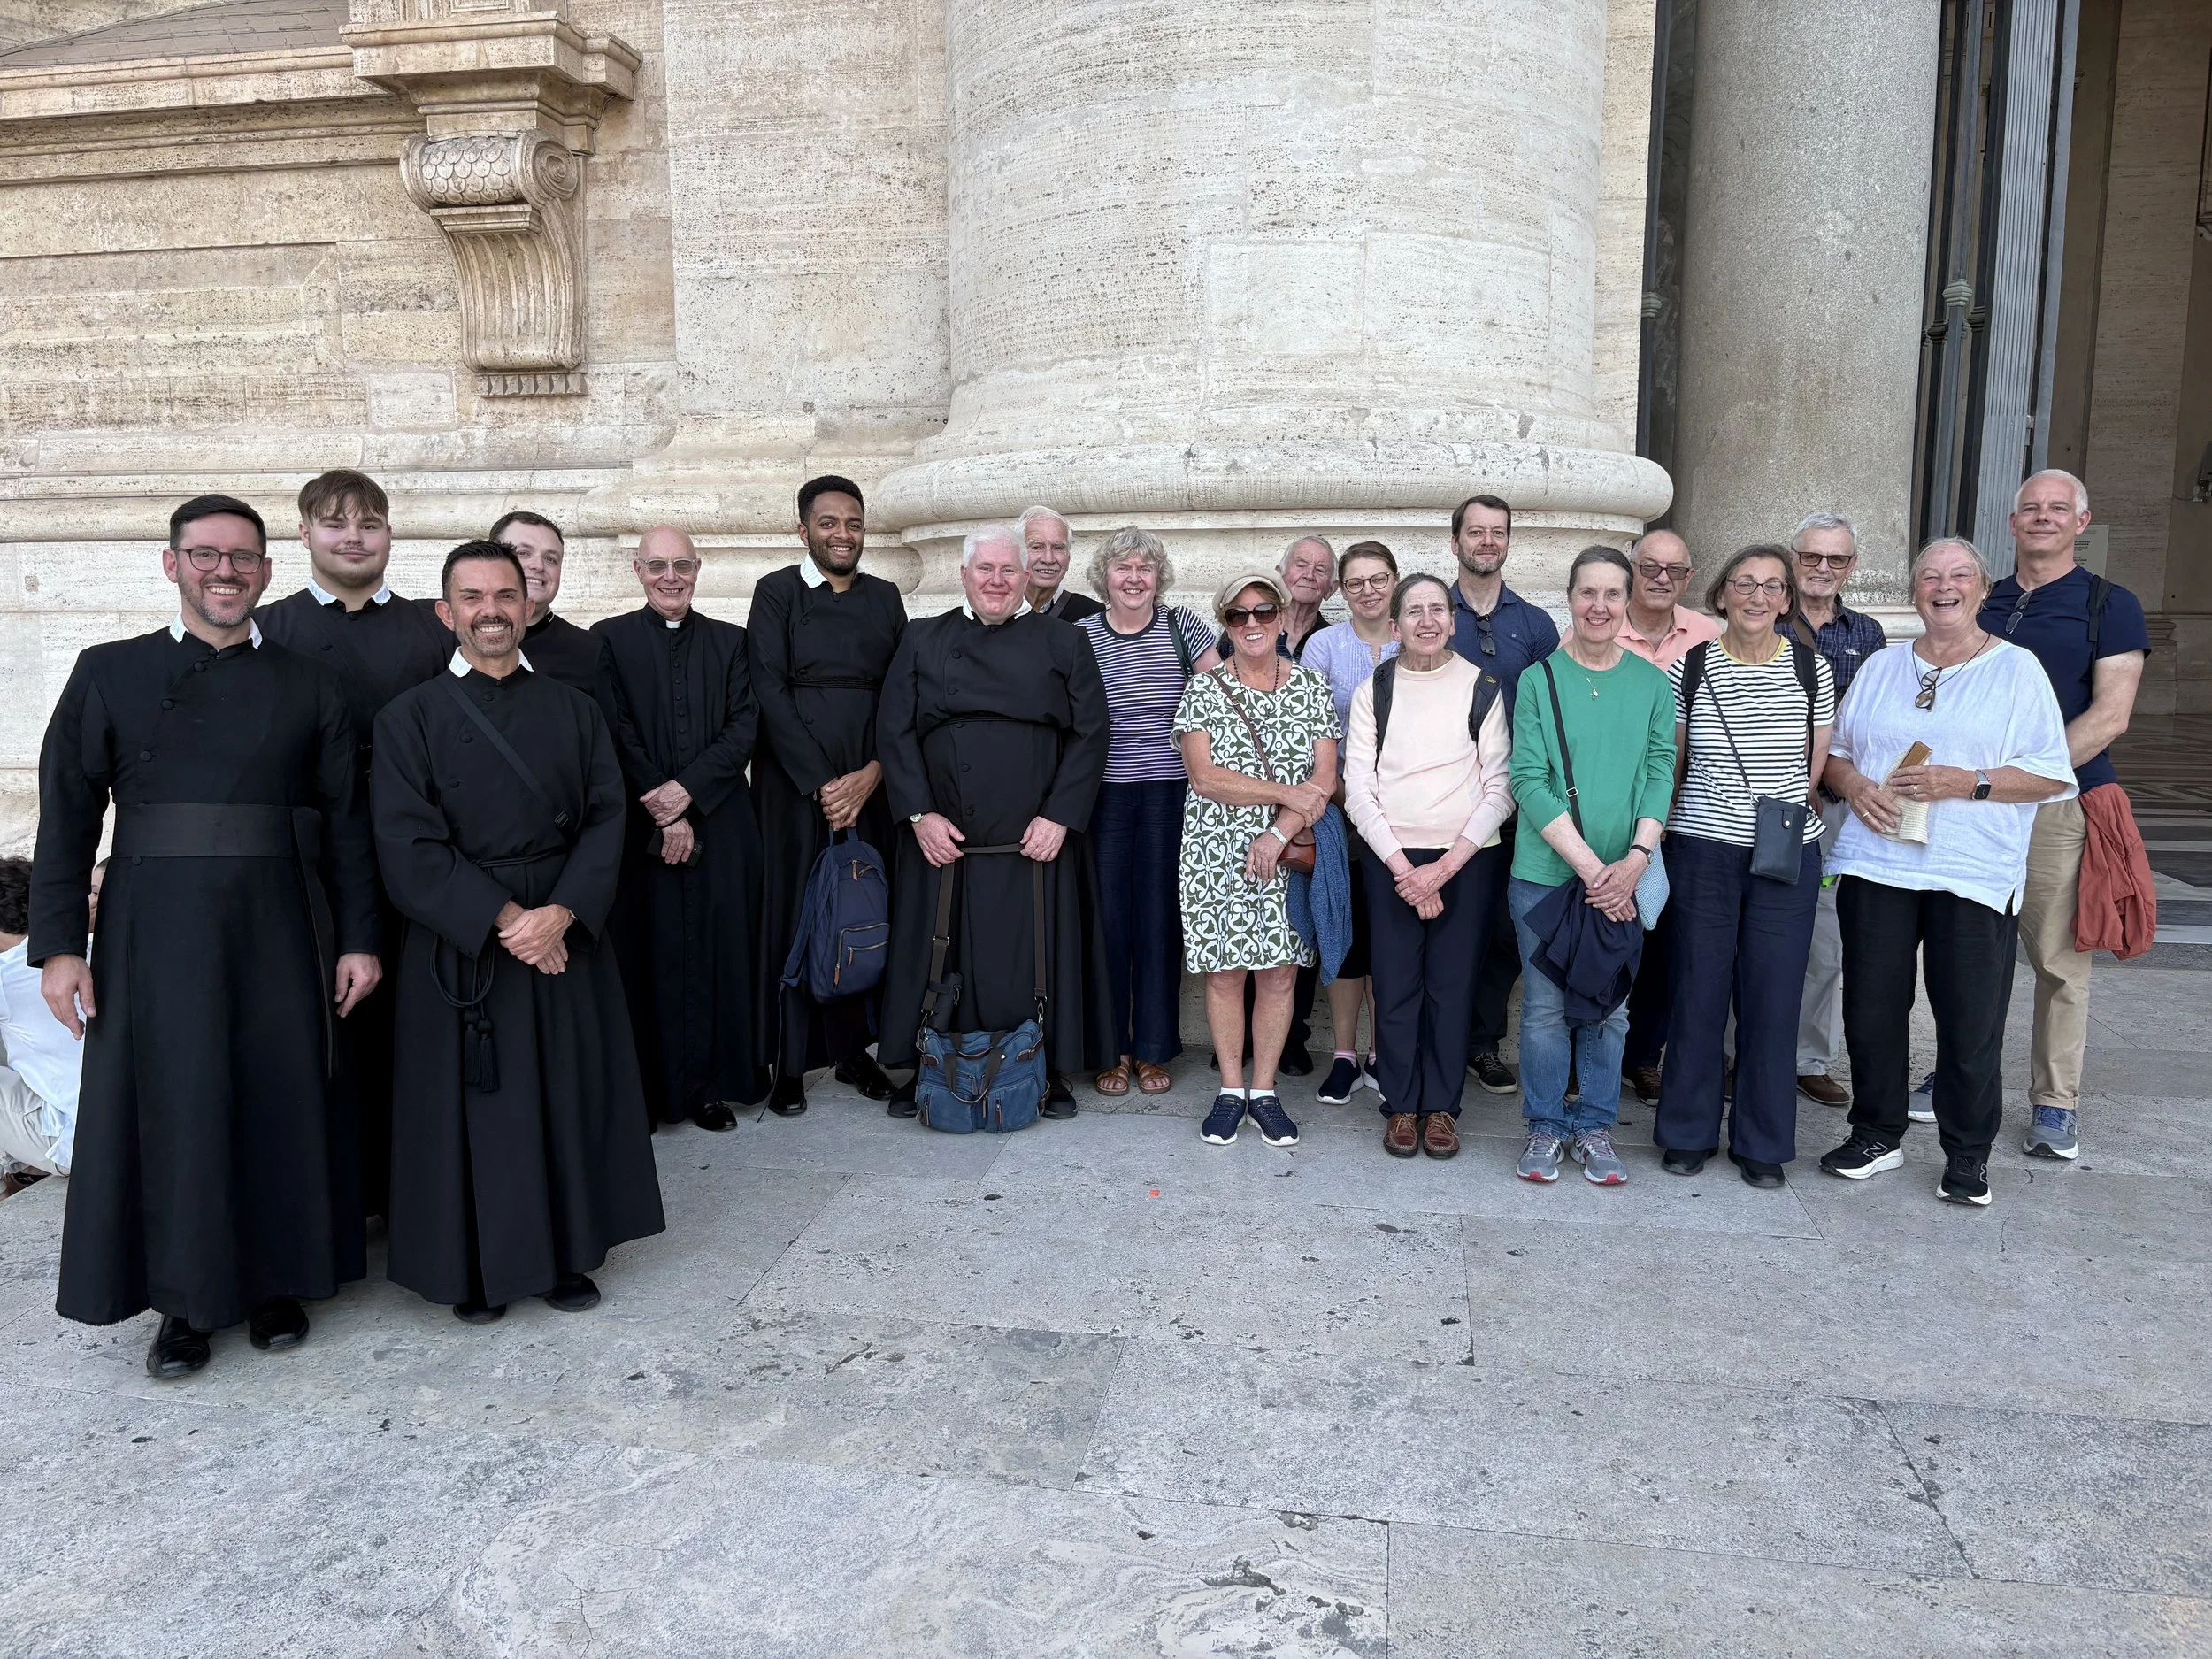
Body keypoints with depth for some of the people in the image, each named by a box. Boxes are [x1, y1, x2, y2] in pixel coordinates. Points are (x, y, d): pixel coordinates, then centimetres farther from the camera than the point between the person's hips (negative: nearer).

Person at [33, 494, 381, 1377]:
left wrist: (359, 938, 1)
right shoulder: (110, 673, 5)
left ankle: (276, 1280, 24)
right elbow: (66, 816, 2)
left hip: (279, 930, 1)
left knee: (282, 1101, 6)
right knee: (169, 1106, 4)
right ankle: (182, 1301, 20)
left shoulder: (310, 684, 7)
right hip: (156, 931, 0)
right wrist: (58, 944, -5)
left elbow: (346, 821, 5)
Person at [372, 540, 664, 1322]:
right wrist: (505, 920, -16)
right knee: (472, 1108, 5)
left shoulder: (574, 711, 7)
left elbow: (606, 820, 0)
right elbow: (409, 848, -8)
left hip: (567, 939, 2)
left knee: (570, 1100, 8)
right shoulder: (410, 717, -1)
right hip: (459, 948, -2)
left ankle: (565, 1255, 24)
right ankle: (474, 1270, 22)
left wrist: (559, 915, -15)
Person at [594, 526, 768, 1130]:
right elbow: (615, 737, -3)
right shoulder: (609, 639, 4)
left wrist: (688, 790, -11)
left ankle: (713, 1084, 14)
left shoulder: (729, 641, 10)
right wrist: (664, 816, -10)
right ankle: (648, 1089, 11)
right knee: (649, 955, 1)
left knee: (720, 952, 3)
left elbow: (744, 727, 1)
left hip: (720, 827, 2)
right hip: (641, 830, -2)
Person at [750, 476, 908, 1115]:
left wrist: (871, 773, -8)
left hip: (870, 782, 3)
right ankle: (790, 1063, 9)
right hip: (796, 783, -3)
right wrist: (821, 784, -12)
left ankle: (855, 1049, 17)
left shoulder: (885, 598, 12)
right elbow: (769, 692, -7)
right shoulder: (777, 592, 1)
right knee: (794, 914, 0)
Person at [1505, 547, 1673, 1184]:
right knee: (1545, 1006, 4)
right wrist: (1588, 864, -15)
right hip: (1544, 873, -2)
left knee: (1609, 1008, 9)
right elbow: (1529, 781, -8)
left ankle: (1595, 1127, 24)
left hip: (1622, 877, 2)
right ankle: (1545, 1127, 20)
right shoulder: (1539, 679, -2)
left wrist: (1636, 857, -13)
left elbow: (1661, 772, 2)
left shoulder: (1651, 682, 6)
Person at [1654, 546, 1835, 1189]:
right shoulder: (1688, 666, 1)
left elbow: (1818, 764, 10)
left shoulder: (1811, 667, 4)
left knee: (1772, 998, 4)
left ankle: (1763, 1142, 18)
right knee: (1698, 992, 5)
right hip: (1701, 851, -1)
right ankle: (1688, 1132, 19)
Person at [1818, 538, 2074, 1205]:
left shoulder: (2018, 669, 4)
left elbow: (2054, 775, -1)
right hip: (1875, 864, 3)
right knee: (1871, 1010, 6)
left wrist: (1968, 784, -15)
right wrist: (1854, 784, -5)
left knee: (1971, 1022, 0)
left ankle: (1967, 1154, 16)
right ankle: (1877, 1133, 23)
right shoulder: (1880, 668, 14)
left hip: (1974, 875, -3)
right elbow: (1835, 752, 17)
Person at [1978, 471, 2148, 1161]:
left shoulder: (2109, 606, 4)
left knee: (2059, 959, -1)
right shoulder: (1980, 605, 16)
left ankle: (2055, 1103, 9)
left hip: (2059, 802, -3)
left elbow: (2110, 715, -6)